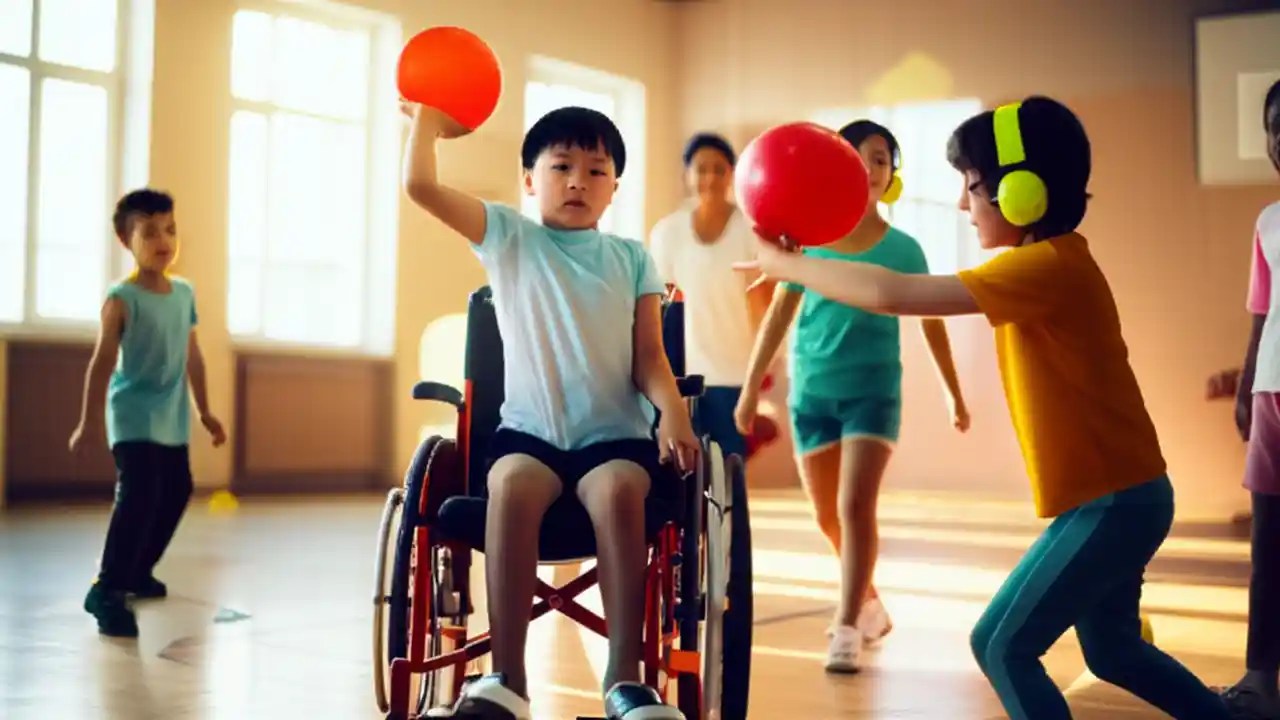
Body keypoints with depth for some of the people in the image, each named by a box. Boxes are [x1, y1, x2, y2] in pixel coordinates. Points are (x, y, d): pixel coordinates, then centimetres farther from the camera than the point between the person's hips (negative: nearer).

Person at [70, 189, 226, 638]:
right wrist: (89, 422, -25)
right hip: (133, 416, -7)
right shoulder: (121, 299, -14)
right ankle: (107, 592, -14)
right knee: (138, 495, -20)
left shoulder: (185, 293, 6)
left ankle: (138, 572, 36)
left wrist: (204, 411, 18)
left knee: (175, 493, 16)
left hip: (173, 419, 8)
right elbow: (102, 361, -19)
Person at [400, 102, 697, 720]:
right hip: (529, 429, 0)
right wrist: (426, 117, 3)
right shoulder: (508, 236, 10)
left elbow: (649, 358, 4)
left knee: (619, 490, -34)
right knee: (512, 485, -34)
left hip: (615, 433, 0)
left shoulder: (631, 258, 12)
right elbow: (420, 186, 2)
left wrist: (673, 412, -13)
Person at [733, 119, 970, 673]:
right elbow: (778, 316, 5)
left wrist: (954, 393, 14)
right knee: (828, 516, 11)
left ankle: (847, 628, -8)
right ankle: (871, 606, 32)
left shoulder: (902, 248, -1)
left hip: (873, 391, -2)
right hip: (812, 391, 2)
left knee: (856, 506, -15)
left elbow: (931, 321, 9)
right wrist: (751, 387, 3)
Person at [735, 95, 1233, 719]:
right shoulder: (1045, 261, 10)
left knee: (1002, 645, -5)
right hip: (1113, 496, 10)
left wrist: (787, 265, -15)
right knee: (1114, 651, 23)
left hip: (1113, 501, -10)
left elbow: (892, 295, -26)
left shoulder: (1047, 265, -23)